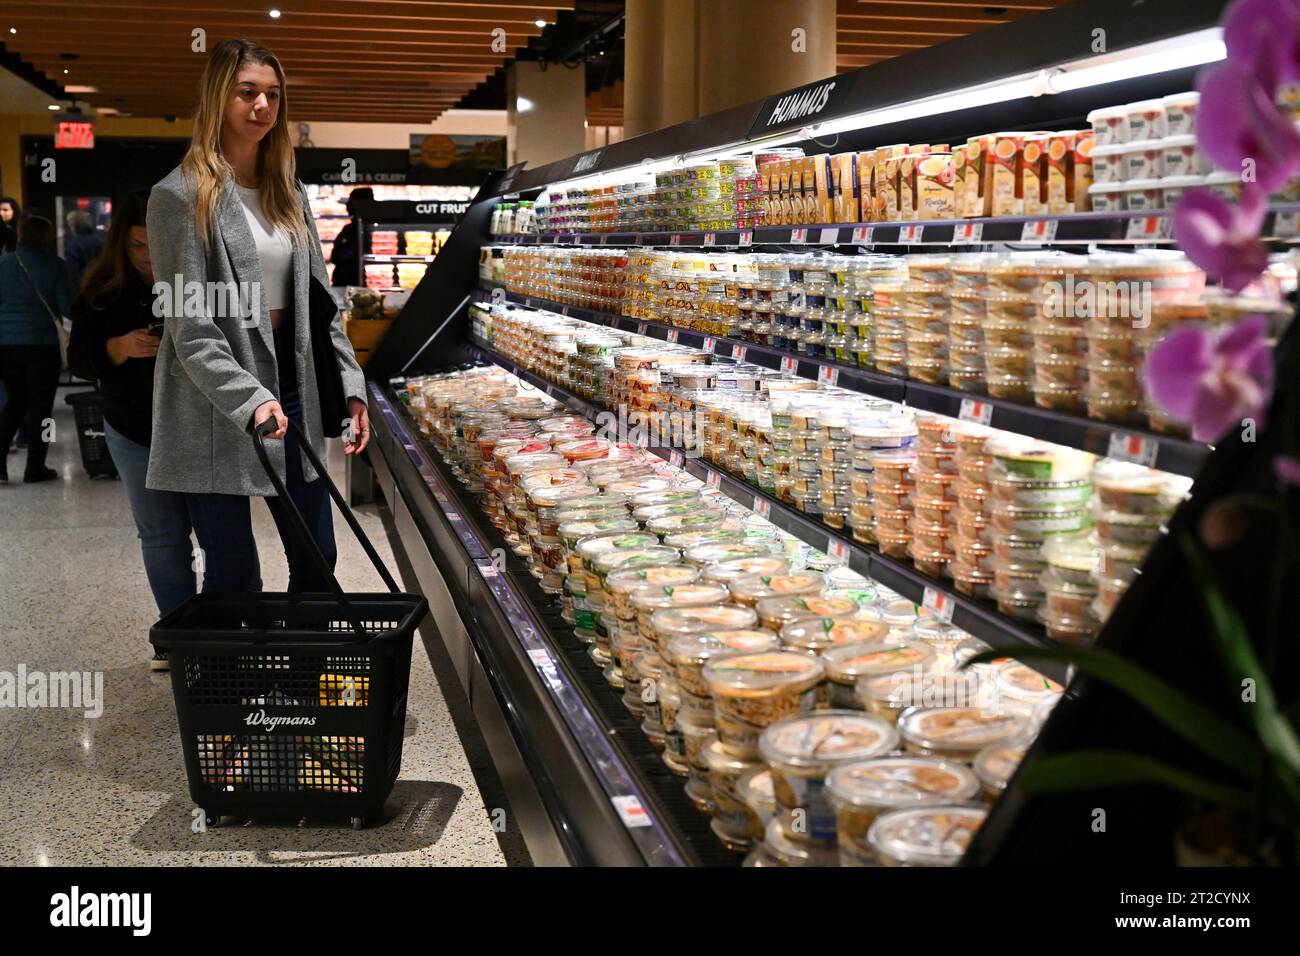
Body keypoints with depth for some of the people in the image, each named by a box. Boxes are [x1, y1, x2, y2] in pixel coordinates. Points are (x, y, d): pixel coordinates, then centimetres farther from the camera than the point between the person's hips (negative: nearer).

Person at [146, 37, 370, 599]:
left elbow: (318, 302, 15)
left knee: (317, 560, 12)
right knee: (234, 574, 0)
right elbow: (190, 327, -14)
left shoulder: (289, 194, 13)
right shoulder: (181, 196, -8)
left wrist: (351, 386, 5)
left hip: (291, 386, 7)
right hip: (217, 406, -6)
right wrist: (249, 400, -26)